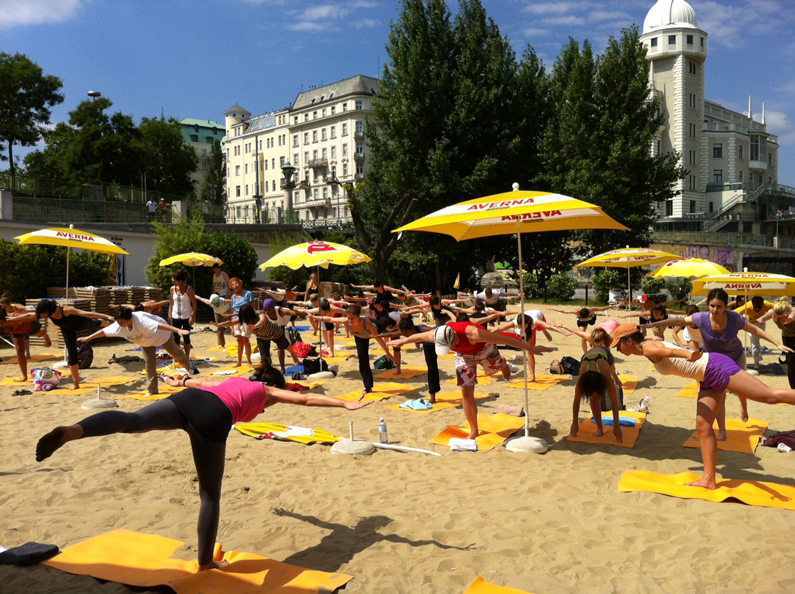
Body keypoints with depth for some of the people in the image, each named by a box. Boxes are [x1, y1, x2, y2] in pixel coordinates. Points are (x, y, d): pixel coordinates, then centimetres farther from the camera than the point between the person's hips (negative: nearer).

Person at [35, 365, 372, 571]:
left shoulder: (234, 380, 43)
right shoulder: (268, 391, 31)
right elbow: (306, 399, 25)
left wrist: (180, 382, 80)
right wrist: (345, 404, 27)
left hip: (188, 399, 4)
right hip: (213, 418, -4)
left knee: (130, 421, -19)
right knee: (210, 495, 9)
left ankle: (71, 431, -47)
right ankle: (206, 562, 18)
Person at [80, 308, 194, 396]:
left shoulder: (140, 320, -45)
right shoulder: (118, 326, -23)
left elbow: (159, 325, -56)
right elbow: (104, 331, -8)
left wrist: (178, 330, -65)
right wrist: (88, 338, -1)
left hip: (161, 334, -5)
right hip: (146, 342, 5)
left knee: (175, 352, 12)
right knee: (149, 363, -4)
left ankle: (188, 367, 42)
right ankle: (153, 390, 5)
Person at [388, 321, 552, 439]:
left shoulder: (472, 333, -47)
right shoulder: (437, 335, -34)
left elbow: (504, 339, -42)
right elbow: (418, 336, -11)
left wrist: (532, 348, -39)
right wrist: (401, 341, 6)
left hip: (484, 349, -3)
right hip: (464, 355, 3)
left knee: (494, 368, 25)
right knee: (466, 392, -3)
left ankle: (504, 365, 65)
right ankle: (474, 431, 9)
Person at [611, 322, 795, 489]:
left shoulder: (648, 348, -15)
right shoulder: (653, 346, 14)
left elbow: (669, 351, -35)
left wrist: (688, 355, -54)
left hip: (715, 367, -10)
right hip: (708, 377, 10)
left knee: (772, 396, -11)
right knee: (703, 425, 6)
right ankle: (709, 479, 8)